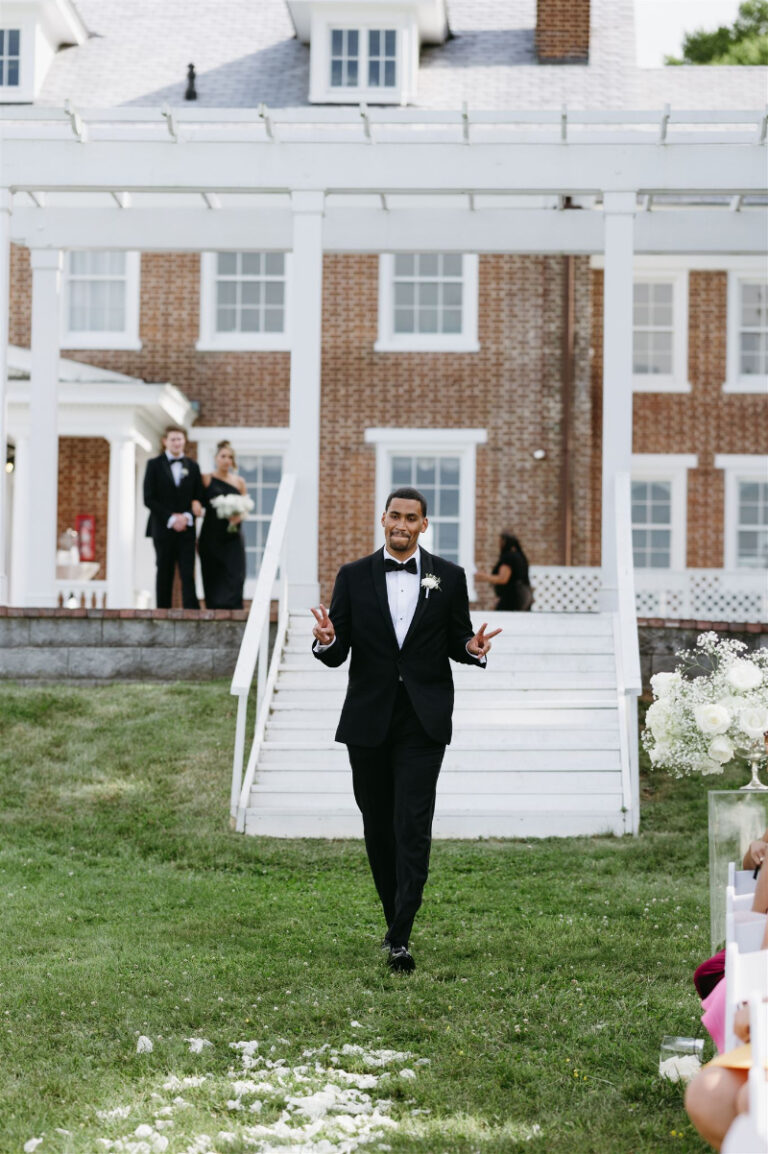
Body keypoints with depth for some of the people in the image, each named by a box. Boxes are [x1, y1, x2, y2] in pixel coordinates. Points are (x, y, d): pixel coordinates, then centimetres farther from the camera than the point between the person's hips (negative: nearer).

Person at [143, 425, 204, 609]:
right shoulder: (154, 465, 5)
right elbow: (149, 499, -2)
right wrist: (171, 518, -11)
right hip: (163, 528, -1)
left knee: (188, 575, -6)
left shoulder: (192, 466, 12)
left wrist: (188, 516, -9)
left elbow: (199, 497, 10)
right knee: (164, 575, 2)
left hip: (186, 529, 1)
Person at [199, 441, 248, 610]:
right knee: (213, 580, -2)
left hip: (232, 537, 1)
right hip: (211, 536, -1)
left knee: (234, 579, -10)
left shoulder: (239, 482, 12)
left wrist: (239, 516, -9)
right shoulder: (206, 479, 5)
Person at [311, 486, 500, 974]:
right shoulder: (354, 577, 5)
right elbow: (336, 656, 4)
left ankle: (401, 938, -12)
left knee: (413, 827, -11)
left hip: (423, 721, -2)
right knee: (378, 827, 10)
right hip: (368, 719, 2)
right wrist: (326, 641, -20)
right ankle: (395, 921, 27)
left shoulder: (449, 577, 5)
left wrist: (473, 647, -13)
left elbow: (457, 640, 10)